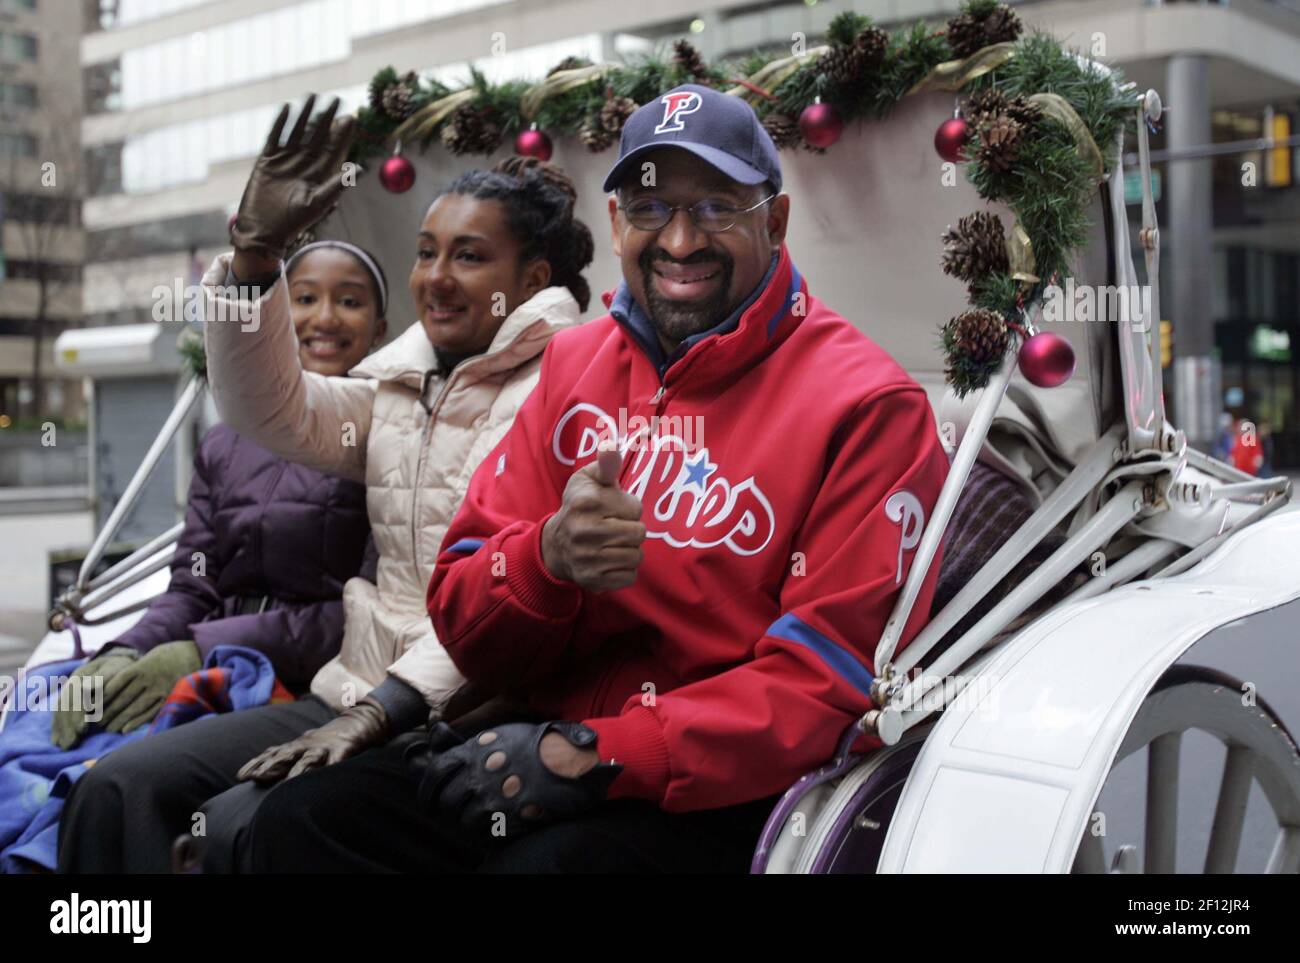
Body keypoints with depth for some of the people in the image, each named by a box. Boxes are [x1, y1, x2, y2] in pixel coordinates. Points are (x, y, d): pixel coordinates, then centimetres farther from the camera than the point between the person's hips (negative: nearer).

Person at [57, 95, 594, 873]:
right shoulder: (403, 385, 16)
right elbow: (275, 411, 3)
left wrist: (386, 707, -25)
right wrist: (256, 253, -8)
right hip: (365, 694, 8)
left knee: (241, 827, -25)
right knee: (120, 792, -6)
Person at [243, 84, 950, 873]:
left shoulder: (866, 406, -7)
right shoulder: (575, 363, 9)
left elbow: (830, 676, -13)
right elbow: (463, 623, 7)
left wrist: (594, 755, -19)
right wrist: (548, 557, -17)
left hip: (722, 789, -5)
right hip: (552, 742, 5)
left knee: (546, 860, -31)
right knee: (302, 822, -13)